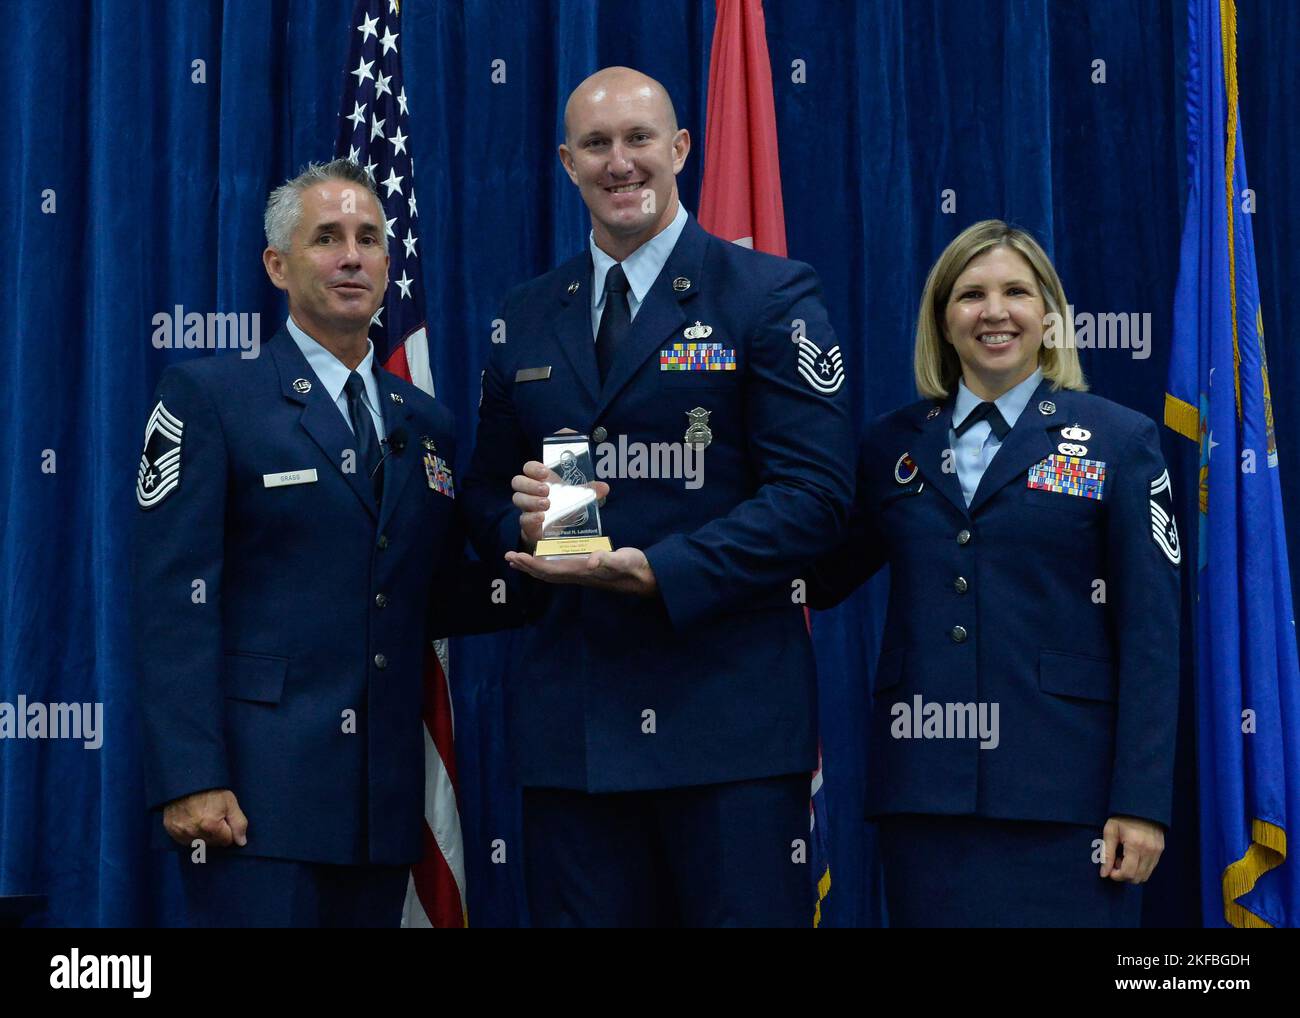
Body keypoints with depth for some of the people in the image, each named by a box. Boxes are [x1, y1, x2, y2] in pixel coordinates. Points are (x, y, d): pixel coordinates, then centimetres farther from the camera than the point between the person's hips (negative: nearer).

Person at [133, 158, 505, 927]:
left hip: (385, 802, 5)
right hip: (257, 789, -5)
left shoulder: (427, 424, 15)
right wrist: (191, 778, -17)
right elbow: (175, 598, -8)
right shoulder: (209, 396, -1)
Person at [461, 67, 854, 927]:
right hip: (568, 718, 4)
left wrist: (655, 571, -19)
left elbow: (815, 494, -9)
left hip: (729, 715, -4)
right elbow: (486, 493, 20)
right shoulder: (528, 316, 15)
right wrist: (521, 518, -5)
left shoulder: (771, 296, 0)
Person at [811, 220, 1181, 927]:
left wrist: (1141, 801, -8)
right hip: (923, 783, 3)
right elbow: (819, 579, 10)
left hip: (1061, 787, -3)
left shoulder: (1119, 441, 2)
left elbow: (1150, 634, -2)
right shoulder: (893, 444, 11)